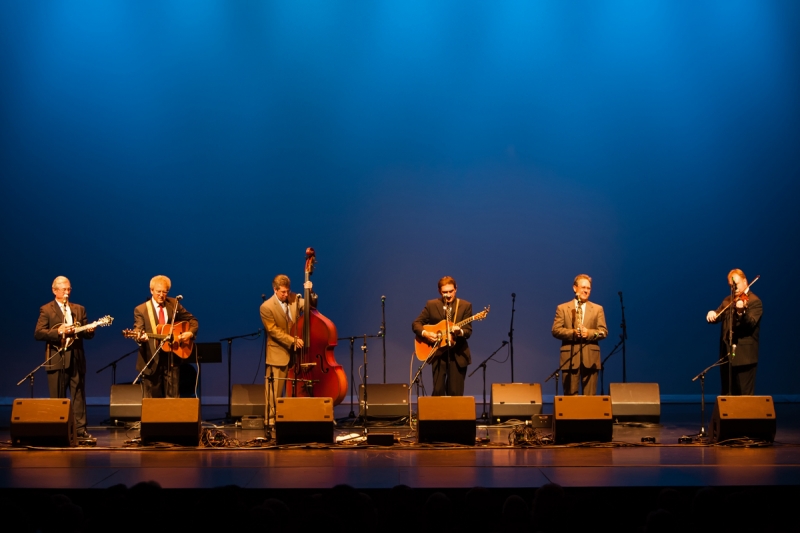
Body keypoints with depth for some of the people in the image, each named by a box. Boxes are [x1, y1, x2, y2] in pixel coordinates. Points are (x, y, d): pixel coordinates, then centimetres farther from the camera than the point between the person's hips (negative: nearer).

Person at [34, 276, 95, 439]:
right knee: (57, 398, 0)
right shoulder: (46, 309, 2)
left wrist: (89, 331, -11)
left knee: (79, 395, 2)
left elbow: (86, 333, 13)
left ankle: (80, 429, 2)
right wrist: (58, 331, -19)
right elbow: (38, 333, -7)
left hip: (76, 358, 4)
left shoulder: (79, 309, 15)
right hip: (56, 358, -4)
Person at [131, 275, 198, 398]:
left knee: (173, 396, 2)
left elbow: (192, 320, 13)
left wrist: (190, 333, -6)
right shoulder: (141, 309, -1)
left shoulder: (174, 304, 7)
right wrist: (140, 337, -36)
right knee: (151, 400, 2)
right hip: (151, 359, -2)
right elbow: (138, 328, -13)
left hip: (172, 357, 2)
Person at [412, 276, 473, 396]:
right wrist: (425, 333, -14)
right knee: (438, 391, -4)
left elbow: (468, 331, -5)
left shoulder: (466, 306, 0)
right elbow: (416, 323, 5)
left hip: (458, 354, -1)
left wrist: (459, 331, -28)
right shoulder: (431, 305, 3)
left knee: (455, 393, -2)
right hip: (438, 353, 1)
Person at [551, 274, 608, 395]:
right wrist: (573, 333, -16)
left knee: (590, 396, 0)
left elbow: (603, 331, 5)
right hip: (570, 358, -1)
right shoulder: (562, 308, 8)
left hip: (590, 358, 1)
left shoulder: (597, 309, 13)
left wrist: (589, 333, -14)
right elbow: (556, 330, 0)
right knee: (570, 395, -1)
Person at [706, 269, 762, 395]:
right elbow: (718, 316, 7)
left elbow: (751, 323, -21)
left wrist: (741, 311, -42)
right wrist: (712, 315, -17)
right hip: (726, 353, 7)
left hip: (744, 355, -7)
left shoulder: (754, 301, -7)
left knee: (745, 395, -4)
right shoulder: (728, 300, 14)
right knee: (727, 394, 12)